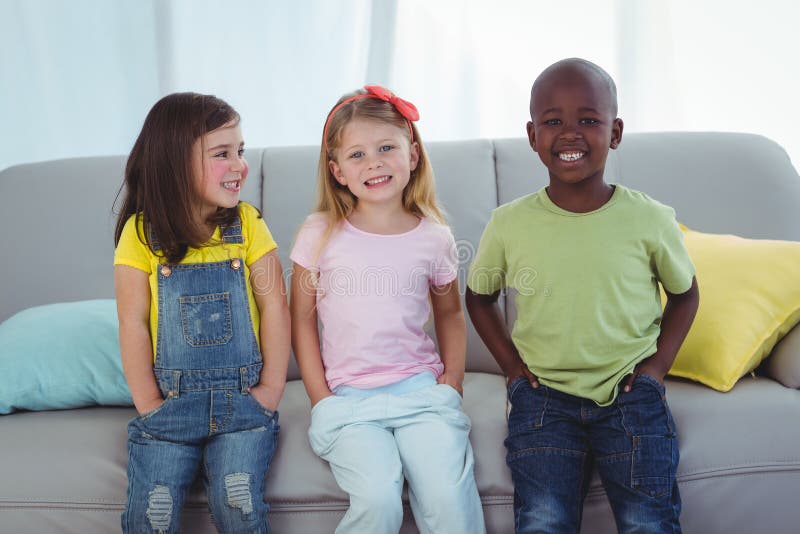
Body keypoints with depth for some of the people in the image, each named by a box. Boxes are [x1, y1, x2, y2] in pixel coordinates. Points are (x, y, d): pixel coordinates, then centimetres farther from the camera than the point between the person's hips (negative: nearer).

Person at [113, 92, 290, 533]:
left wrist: (271, 389, -6)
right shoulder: (142, 232, -3)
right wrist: (149, 404, -6)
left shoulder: (247, 223, 0)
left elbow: (274, 305, -2)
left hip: (242, 398, 0)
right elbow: (133, 323, -3)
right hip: (170, 401, 0)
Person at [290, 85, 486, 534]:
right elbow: (302, 317, 6)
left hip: (420, 388, 1)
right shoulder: (320, 235, 0)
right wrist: (320, 397, -1)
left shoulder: (434, 238, 4)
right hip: (347, 397, -1)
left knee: (449, 496, -21)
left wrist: (453, 379, 7)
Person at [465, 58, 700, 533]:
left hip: (631, 393, 0)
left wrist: (659, 363, 2)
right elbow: (479, 296, 14)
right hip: (544, 394, 0)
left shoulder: (651, 220, -4)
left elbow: (684, 293, 13)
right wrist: (512, 363, 4)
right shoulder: (510, 224, -3)